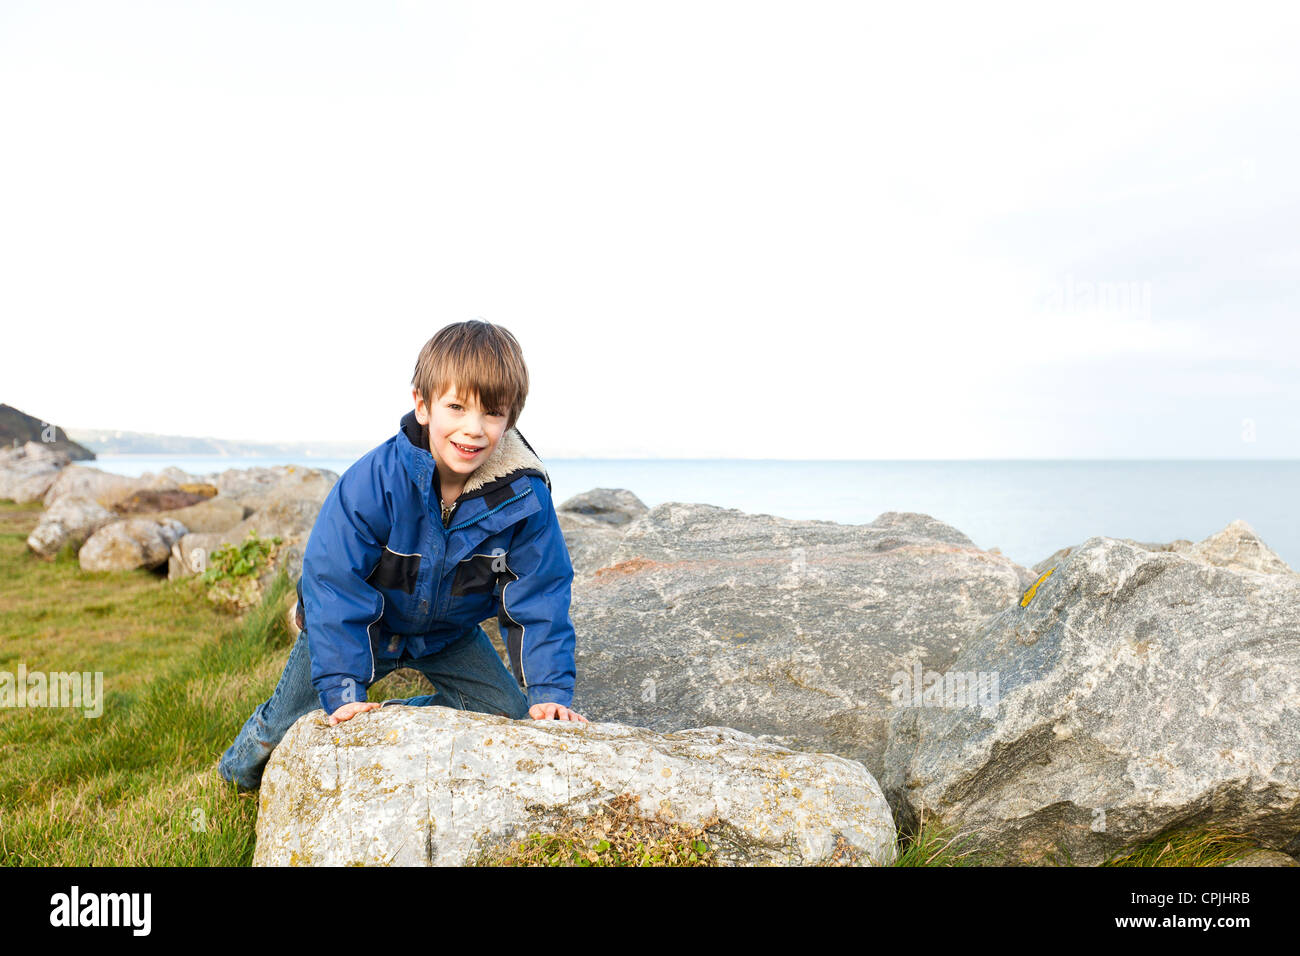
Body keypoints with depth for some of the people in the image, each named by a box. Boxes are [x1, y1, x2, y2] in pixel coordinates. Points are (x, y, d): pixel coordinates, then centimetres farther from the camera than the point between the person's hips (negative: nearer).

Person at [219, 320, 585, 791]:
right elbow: (335, 584, -29)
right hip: (358, 622, -2)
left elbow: (540, 600, -18)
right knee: (292, 721, 9)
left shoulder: (525, 496, -28)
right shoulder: (375, 481, -35)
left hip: (448, 632, 3)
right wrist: (343, 691, -31)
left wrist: (550, 693, -23)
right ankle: (244, 764, 48)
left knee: (510, 716, -3)